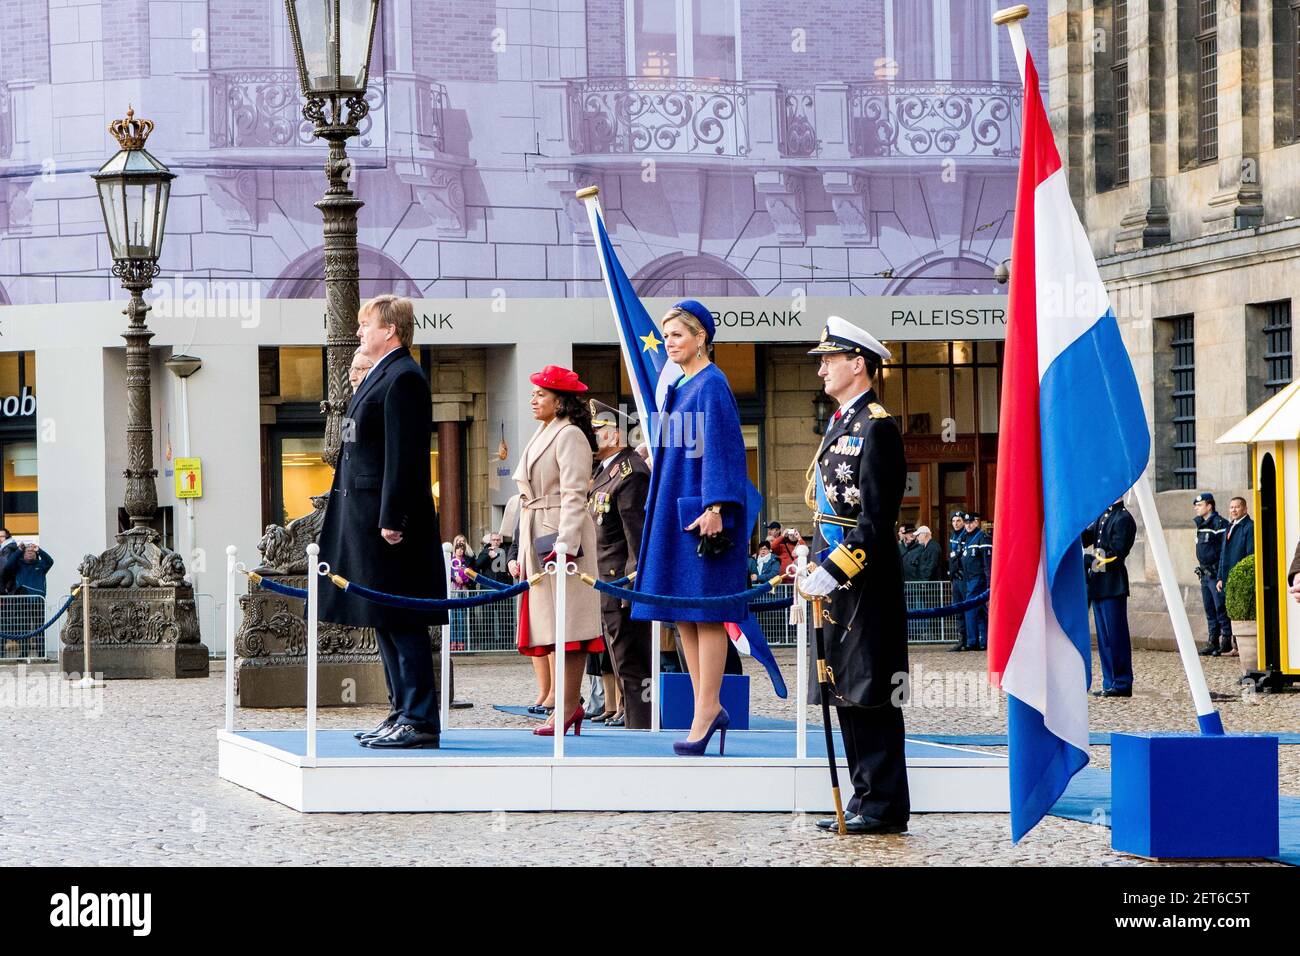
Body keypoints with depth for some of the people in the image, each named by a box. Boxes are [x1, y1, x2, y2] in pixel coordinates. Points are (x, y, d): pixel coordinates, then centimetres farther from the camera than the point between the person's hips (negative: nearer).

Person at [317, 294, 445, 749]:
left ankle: (419, 720, -6)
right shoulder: (381, 375, 18)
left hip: (390, 515, -11)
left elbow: (403, 455, -20)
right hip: (367, 515, 11)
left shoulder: (402, 378, -14)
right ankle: (404, 712, 18)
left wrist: (391, 519, -23)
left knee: (401, 622, -8)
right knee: (386, 622, 13)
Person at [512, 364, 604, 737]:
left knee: (566, 621, -10)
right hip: (537, 539, 10)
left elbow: (574, 494, -17)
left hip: (562, 537, -10)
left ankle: (568, 707, -11)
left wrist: (565, 541, -26)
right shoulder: (543, 435, 22)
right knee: (549, 622, 8)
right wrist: (522, 555, 23)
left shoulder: (570, 435, -8)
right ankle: (568, 704, 11)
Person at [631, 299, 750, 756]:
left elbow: (721, 450, -15)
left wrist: (714, 508, -22)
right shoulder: (678, 387, 16)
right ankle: (709, 709, 11)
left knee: (705, 611, -7)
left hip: (701, 513, -9)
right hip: (674, 512, 9)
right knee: (684, 614, 8)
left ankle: (706, 710, -6)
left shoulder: (711, 386, -10)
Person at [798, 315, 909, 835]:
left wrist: (832, 573, -21)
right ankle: (866, 799, 15)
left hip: (865, 581, -10)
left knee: (871, 695, -6)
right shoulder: (839, 424, 17)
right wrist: (814, 578, 17)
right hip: (835, 579, 10)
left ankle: (885, 807, -2)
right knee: (846, 694, 10)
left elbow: (877, 518, -18)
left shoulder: (876, 427, -12)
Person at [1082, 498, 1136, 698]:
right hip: (1099, 586, 9)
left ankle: (1122, 684, -3)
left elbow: (1117, 554, -16)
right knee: (1104, 637, 11)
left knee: (1116, 636, -7)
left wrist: (1090, 561, -15)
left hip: (1113, 586, -9)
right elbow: (1085, 538, 12)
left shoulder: (1123, 519, -10)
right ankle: (1110, 683, 16)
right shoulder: (1103, 516, 17)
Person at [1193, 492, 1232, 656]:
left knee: (1220, 608, -8)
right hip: (1205, 573, 9)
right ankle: (1212, 642, 15)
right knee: (1209, 610, 11)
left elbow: (1225, 550, -16)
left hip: (1216, 573, -9)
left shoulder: (1220, 523, -12)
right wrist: (1202, 571, 18)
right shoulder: (1201, 524, 16)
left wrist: (1221, 574, -19)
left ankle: (1226, 641, -4)